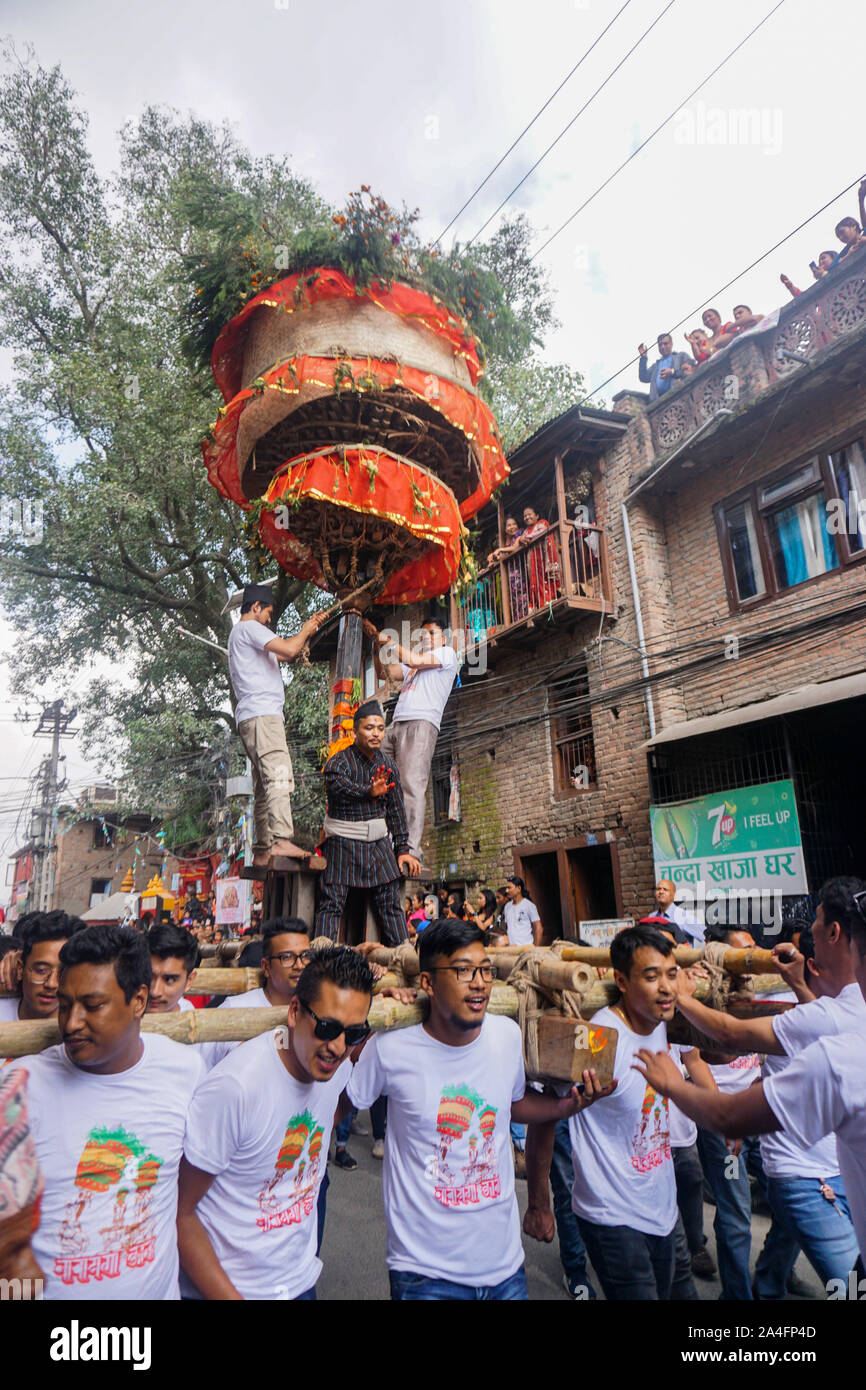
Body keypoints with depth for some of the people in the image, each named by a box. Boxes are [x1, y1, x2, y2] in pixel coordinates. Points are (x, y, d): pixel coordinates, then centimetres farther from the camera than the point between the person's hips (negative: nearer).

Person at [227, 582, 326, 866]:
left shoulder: (246, 634, 31)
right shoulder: (248, 628, -1)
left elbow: (288, 656, 33)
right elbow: (290, 649, -14)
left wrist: (310, 630, 26)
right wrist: (306, 630, 6)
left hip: (255, 718, 11)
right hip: (261, 714, -11)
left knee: (265, 784, 7)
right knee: (279, 776, -22)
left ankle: (262, 849, 5)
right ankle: (281, 840, -33)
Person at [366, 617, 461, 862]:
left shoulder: (448, 653, 12)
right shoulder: (413, 666, 35)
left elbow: (413, 659, 0)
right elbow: (383, 673, 28)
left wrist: (388, 640, 11)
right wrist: (377, 643, 18)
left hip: (421, 724, -8)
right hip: (395, 725, 8)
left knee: (412, 785, -20)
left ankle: (412, 850, -25)